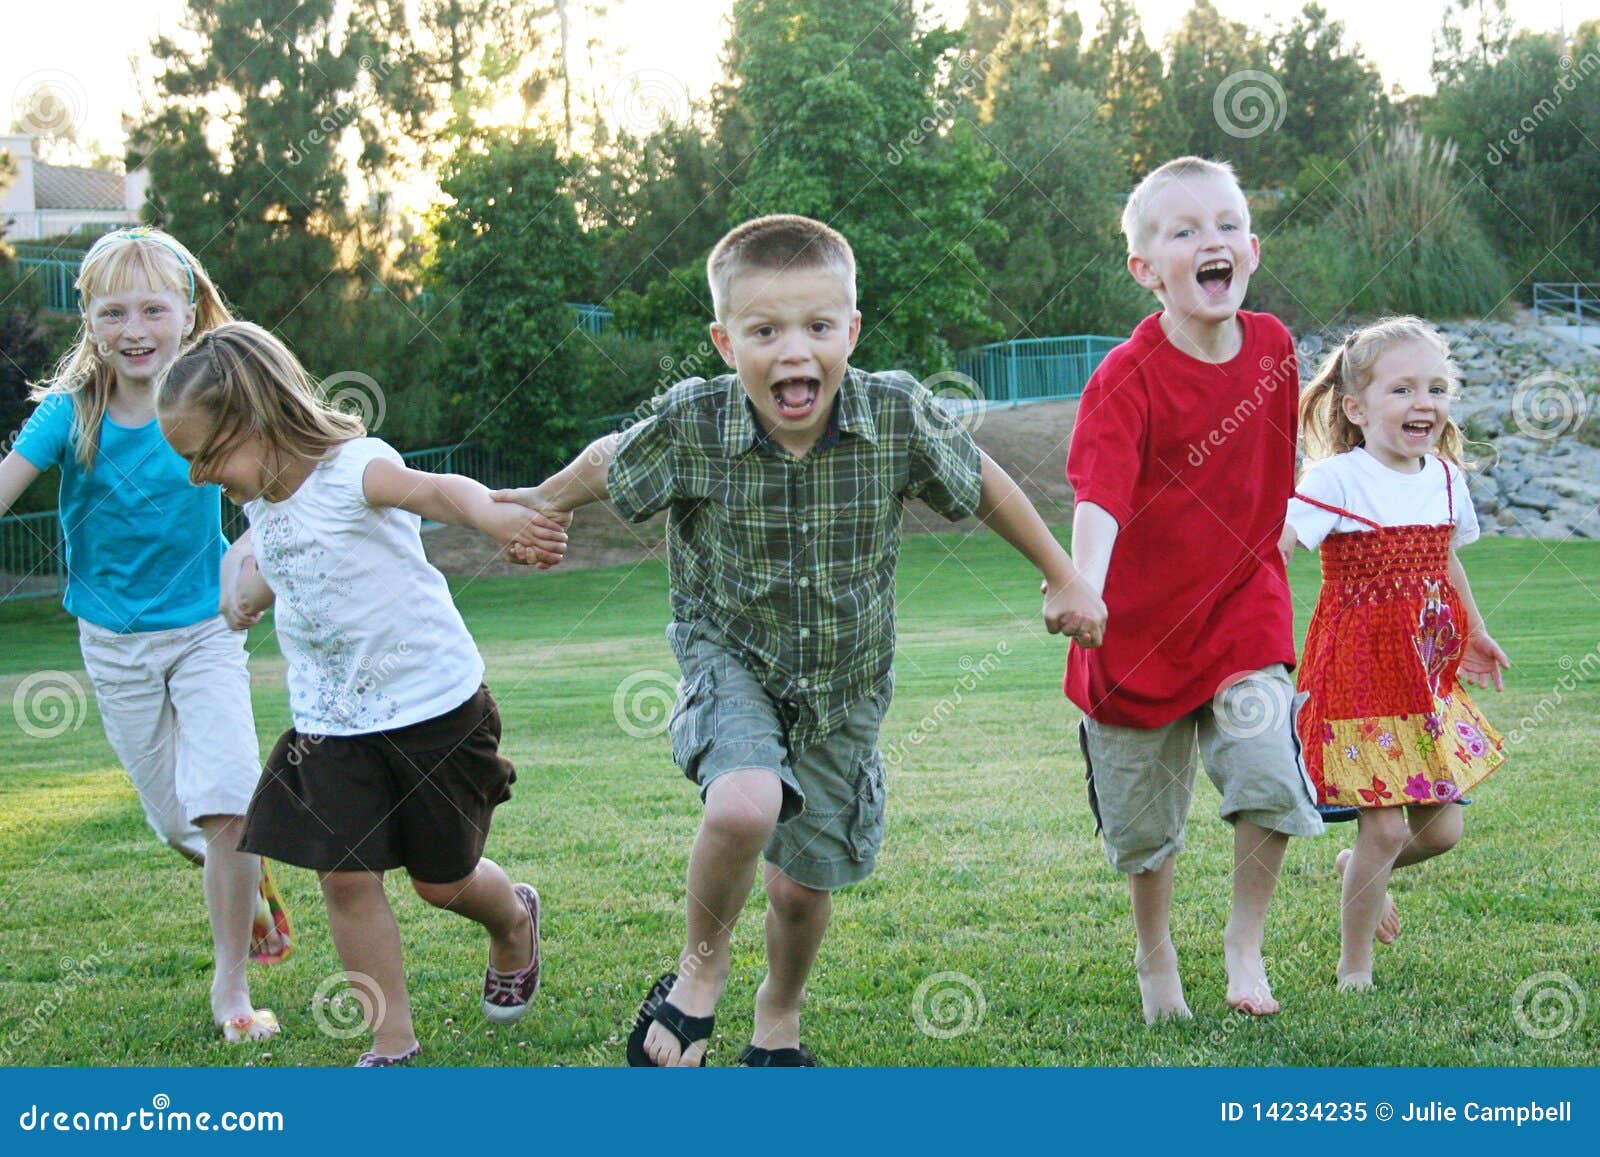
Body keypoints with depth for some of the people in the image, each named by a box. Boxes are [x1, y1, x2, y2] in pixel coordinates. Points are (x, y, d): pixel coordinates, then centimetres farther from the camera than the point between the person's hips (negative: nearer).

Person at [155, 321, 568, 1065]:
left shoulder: (352, 469, -18)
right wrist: (253, 586, 6)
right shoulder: (262, 502, 6)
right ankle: (392, 1044, 6)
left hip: (434, 708, -6)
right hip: (330, 725, 6)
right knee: (345, 877, -4)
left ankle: (514, 922, 42)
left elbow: (437, 490, -39)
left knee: (442, 880, 7)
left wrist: (494, 515, -60)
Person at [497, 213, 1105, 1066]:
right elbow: (609, 463, -1)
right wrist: (545, 505, 17)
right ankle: (700, 972, -2)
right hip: (731, 659, -2)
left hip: (844, 681, 2)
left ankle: (778, 1020, 46)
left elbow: (982, 484, -2)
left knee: (804, 882, 13)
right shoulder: (691, 423, -23)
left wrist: (1064, 580, 7)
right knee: (744, 805, -32)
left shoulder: (899, 416, -22)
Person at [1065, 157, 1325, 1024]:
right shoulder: (1126, 379, -19)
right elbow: (1098, 494, -32)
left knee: (1270, 773, -15)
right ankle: (1154, 952, 35)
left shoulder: (1272, 345, -3)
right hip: (1142, 617, -3)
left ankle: (1245, 939, 9)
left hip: (1243, 603, 3)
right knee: (1143, 818, 10)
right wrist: (1083, 586, -48)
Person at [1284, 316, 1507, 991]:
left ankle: (1360, 869, 43)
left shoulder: (1446, 477, 5)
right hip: (1360, 674, -7)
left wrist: (1475, 635, 34)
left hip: (1429, 677, 7)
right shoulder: (1337, 479, -16)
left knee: (1440, 829, 11)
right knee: (1384, 829, -6)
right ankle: (1354, 971, 13)